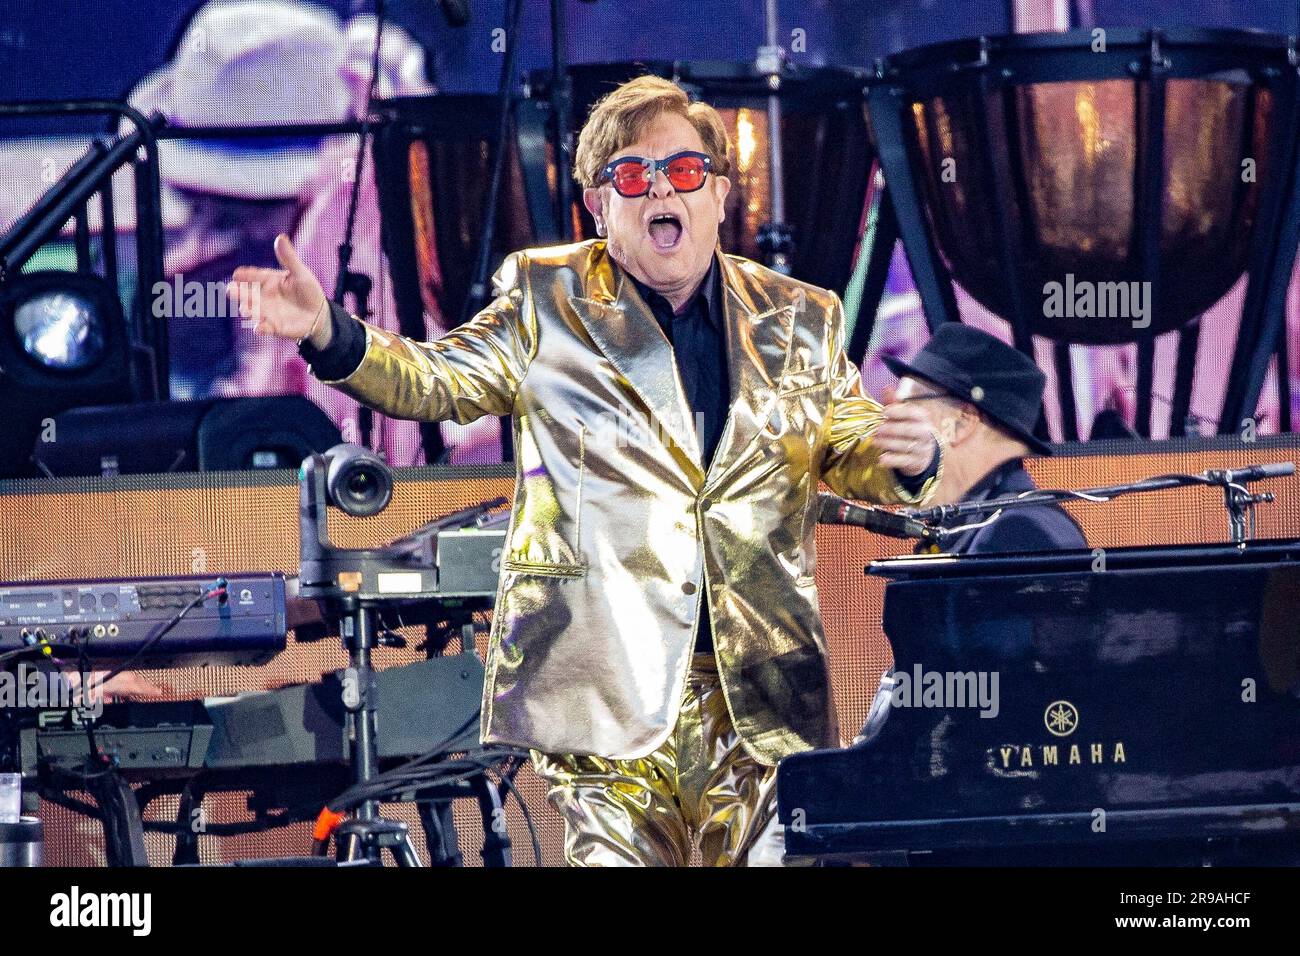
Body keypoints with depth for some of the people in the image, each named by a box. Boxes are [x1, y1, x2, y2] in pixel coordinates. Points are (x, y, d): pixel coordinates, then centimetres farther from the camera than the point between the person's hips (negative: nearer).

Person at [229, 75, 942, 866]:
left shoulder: (800, 321, 15)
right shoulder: (547, 303, 9)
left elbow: (852, 456, 16)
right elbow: (435, 381, 2)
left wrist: (905, 455, -9)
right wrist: (328, 333, -17)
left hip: (760, 689, 2)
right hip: (605, 680, -2)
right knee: (617, 856, -9)